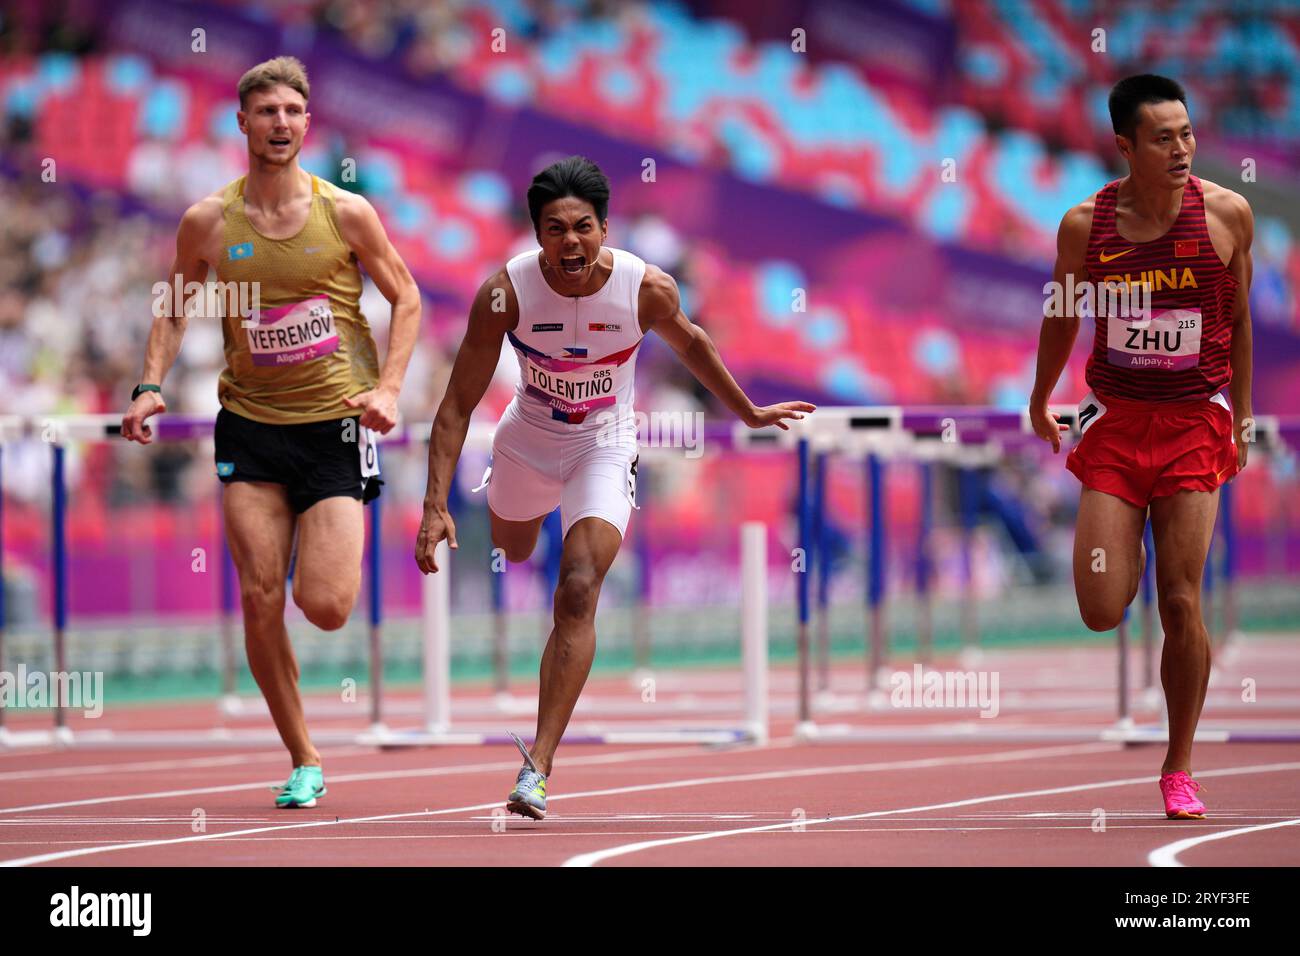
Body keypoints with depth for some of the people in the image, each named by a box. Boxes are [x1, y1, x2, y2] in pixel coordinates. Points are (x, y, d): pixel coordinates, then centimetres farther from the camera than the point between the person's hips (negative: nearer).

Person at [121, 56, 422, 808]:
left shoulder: (346, 213, -4)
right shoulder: (209, 222, 0)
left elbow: (406, 299, 6)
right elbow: (175, 308, 14)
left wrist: (388, 387, -8)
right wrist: (151, 385, -2)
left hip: (334, 423, -2)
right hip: (251, 427, 2)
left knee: (327, 607, -11)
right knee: (261, 599, -7)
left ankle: (345, 548, 28)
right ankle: (304, 760, 8)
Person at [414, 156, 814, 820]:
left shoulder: (647, 288, -24)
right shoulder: (506, 292, -26)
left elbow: (688, 343, 2)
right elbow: (457, 404, -19)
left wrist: (749, 414, 15)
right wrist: (435, 508, -25)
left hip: (604, 448, -2)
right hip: (526, 441, 2)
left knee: (578, 594, -21)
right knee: (512, 552, 30)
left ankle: (538, 766, -22)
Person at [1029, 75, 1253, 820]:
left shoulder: (1227, 214, -7)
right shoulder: (1085, 225, -6)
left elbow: (1238, 317, 8)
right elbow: (1061, 317, 11)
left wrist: (1241, 416, 12)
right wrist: (1040, 404, 22)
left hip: (1195, 424, -1)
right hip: (1115, 422, 1)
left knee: (1181, 604, -4)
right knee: (1102, 612, -6)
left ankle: (1179, 768, 11)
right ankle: (1132, 555, 33)